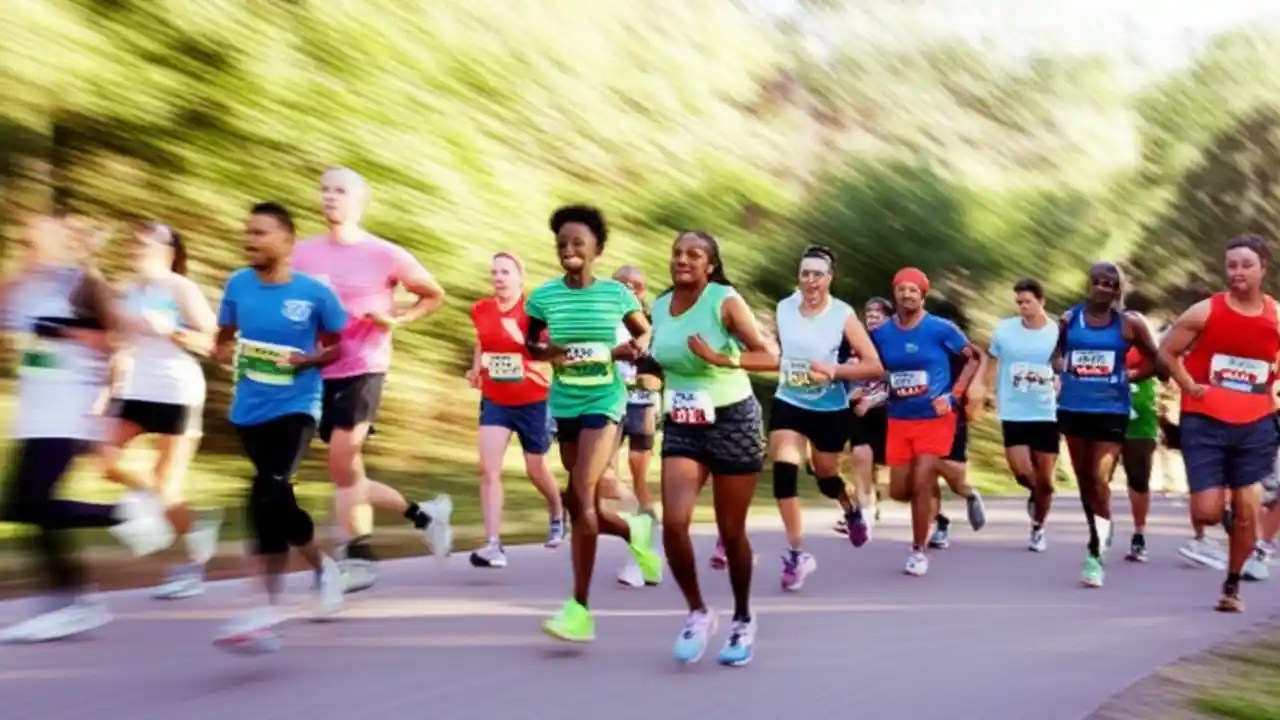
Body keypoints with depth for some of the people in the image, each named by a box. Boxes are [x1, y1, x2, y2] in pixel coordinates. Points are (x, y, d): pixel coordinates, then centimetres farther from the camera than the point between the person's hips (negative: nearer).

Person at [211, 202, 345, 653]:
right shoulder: (237, 285, 0)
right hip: (248, 410, 5)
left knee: (266, 495, -22)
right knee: (277, 498, 14)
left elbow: (343, 345, 2)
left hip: (295, 408, -5)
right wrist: (225, 352, -10)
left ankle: (270, 608, -16)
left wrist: (309, 359, -16)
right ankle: (323, 568, 39)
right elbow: (223, 340, 13)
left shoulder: (315, 292, -10)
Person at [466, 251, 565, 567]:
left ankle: (557, 514, 45)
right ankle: (493, 545, -13)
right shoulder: (480, 310, 0)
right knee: (488, 468, -12)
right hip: (494, 400, 3)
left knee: (536, 470, 13)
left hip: (533, 401, -3)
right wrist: (476, 368, 10)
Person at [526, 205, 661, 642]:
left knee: (581, 498, -18)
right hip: (564, 405, 4)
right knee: (582, 507, 11)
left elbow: (646, 333, 11)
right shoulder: (544, 297, -2)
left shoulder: (617, 294, -4)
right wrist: (546, 353, -11)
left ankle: (580, 608, -12)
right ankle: (634, 531, 46)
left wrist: (633, 350, -10)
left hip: (604, 402, -4)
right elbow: (529, 343, 11)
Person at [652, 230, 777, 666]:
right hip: (682, 427, 4)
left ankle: (743, 620, 28)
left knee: (731, 531, 6)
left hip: (733, 421, -4)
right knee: (673, 522, -14)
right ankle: (698, 613, 7)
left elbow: (770, 357, -18)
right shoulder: (660, 307, 4)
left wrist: (721, 358, -32)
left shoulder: (725, 301, -12)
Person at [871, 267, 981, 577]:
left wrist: (953, 396, -10)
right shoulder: (881, 333, 0)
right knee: (899, 491, 6)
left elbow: (974, 358, -3)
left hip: (934, 419, -4)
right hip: (899, 420, 4)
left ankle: (918, 551, 3)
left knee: (920, 484, -12)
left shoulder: (941, 329, -11)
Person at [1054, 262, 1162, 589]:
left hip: (1111, 412, -3)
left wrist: (1130, 377, -4)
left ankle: (1096, 553, -7)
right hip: (1074, 409, 3)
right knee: (1084, 481, 12)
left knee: (1100, 480, -12)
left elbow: (1155, 361, 5)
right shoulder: (1069, 319, 3)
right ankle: (1099, 538, 29)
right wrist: (1062, 370, 0)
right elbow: (1057, 354, 19)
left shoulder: (1129, 323, -4)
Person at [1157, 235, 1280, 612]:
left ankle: (1232, 585, 19)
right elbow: (1168, 352, 4)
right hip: (1205, 423, -2)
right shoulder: (1205, 312, -6)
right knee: (1207, 514, -8)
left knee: (1247, 511, 2)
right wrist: (1189, 386, -7)